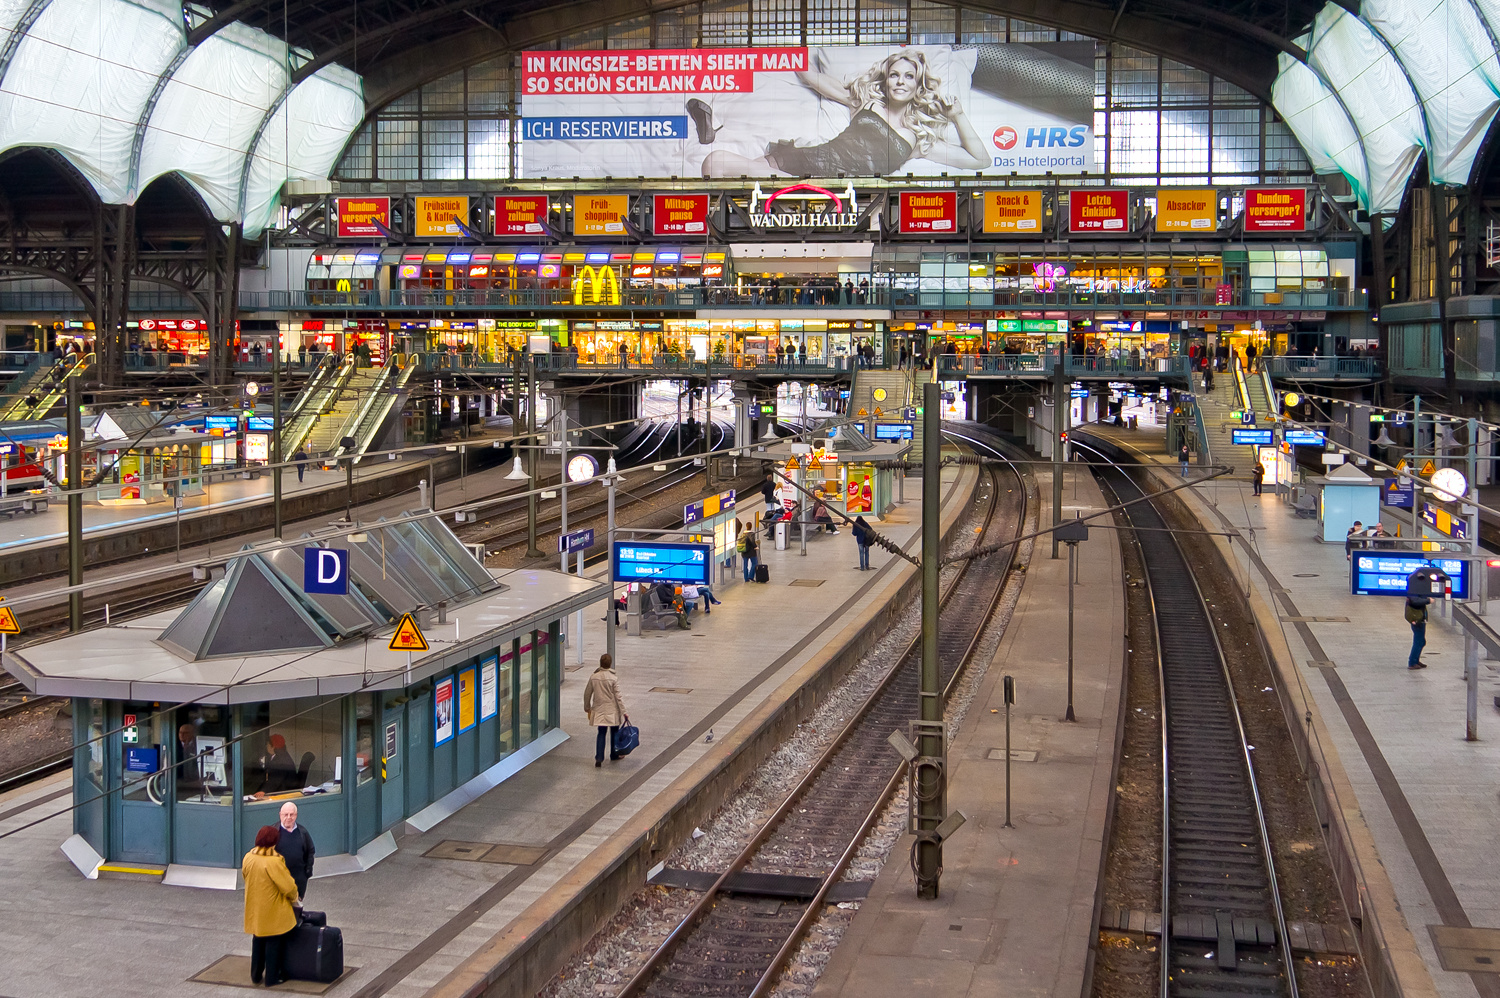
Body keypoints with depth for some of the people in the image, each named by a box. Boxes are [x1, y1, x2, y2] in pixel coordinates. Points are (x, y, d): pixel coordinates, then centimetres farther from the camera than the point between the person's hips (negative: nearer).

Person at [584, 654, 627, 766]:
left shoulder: (593, 678, -4)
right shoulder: (613, 679, -14)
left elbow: (587, 694, 6)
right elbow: (618, 696, -13)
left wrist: (587, 707, 22)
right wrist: (623, 712, -7)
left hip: (599, 710, 3)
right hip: (612, 711, -3)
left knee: (601, 733, 7)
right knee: (614, 732, 15)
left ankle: (599, 758, -4)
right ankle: (614, 755, 27)